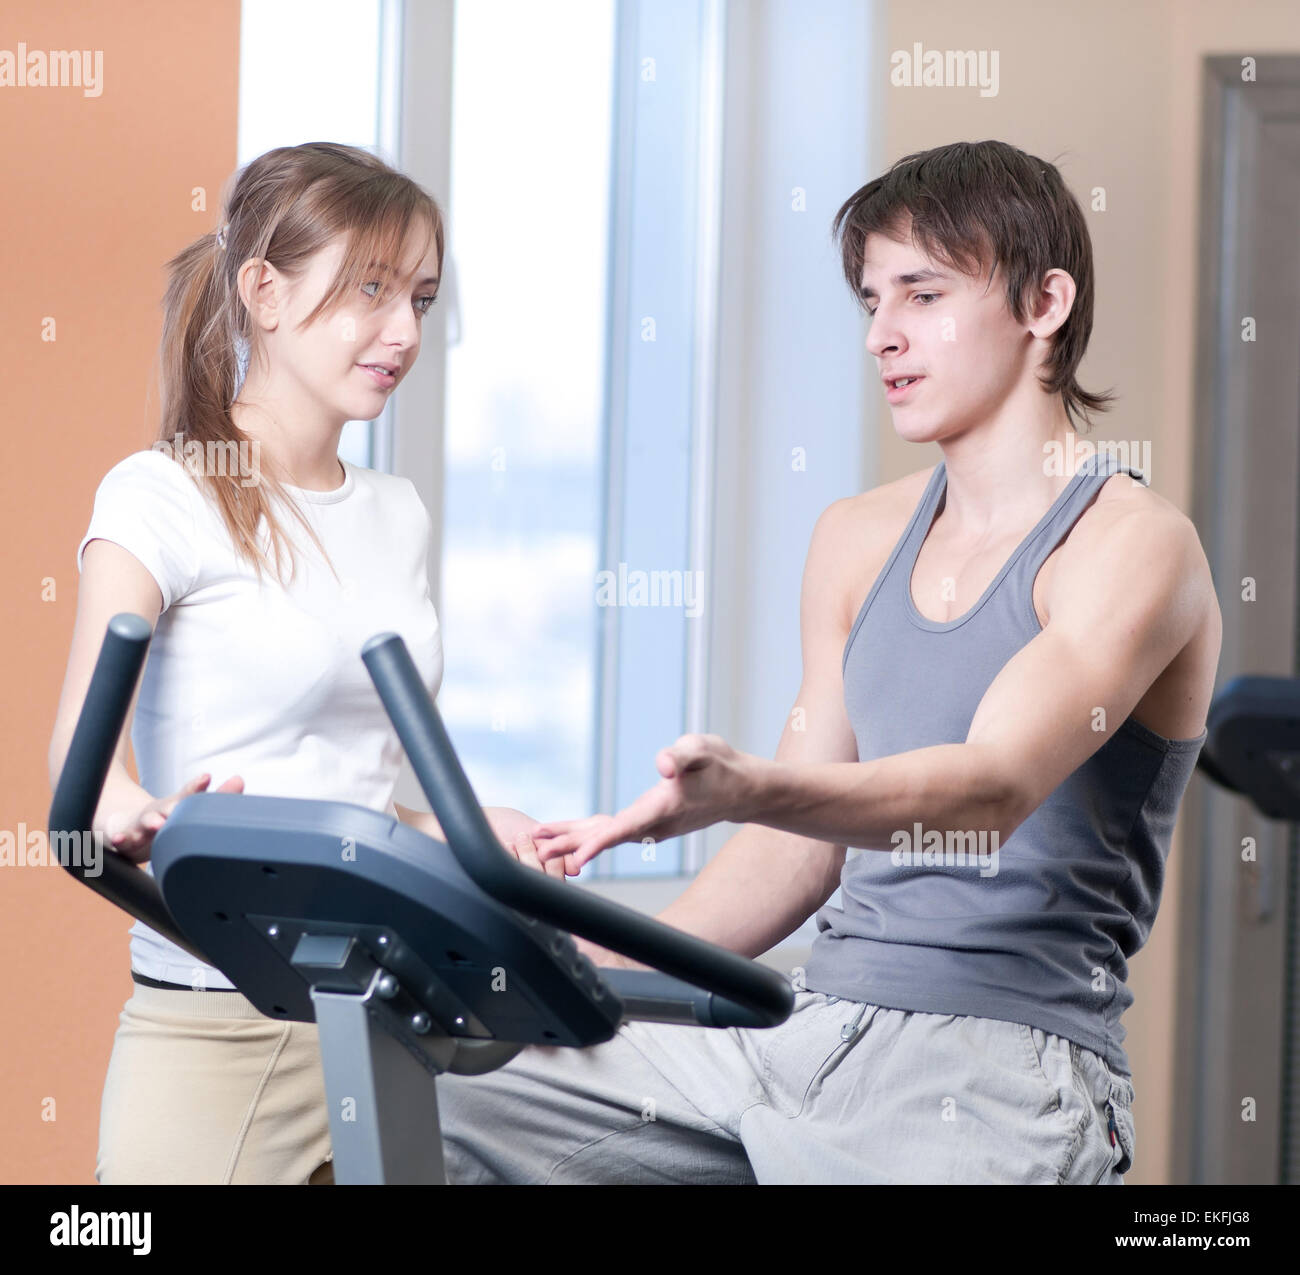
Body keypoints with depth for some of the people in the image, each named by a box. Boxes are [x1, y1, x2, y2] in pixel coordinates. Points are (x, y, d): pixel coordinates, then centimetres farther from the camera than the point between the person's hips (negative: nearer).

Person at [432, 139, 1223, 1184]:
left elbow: (994, 790, -23)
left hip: (1001, 1066, -7)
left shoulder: (1134, 543, -7)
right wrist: (601, 980, 7)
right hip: (808, 1021, 7)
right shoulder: (859, 540, 18)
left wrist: (747, 791, -40)